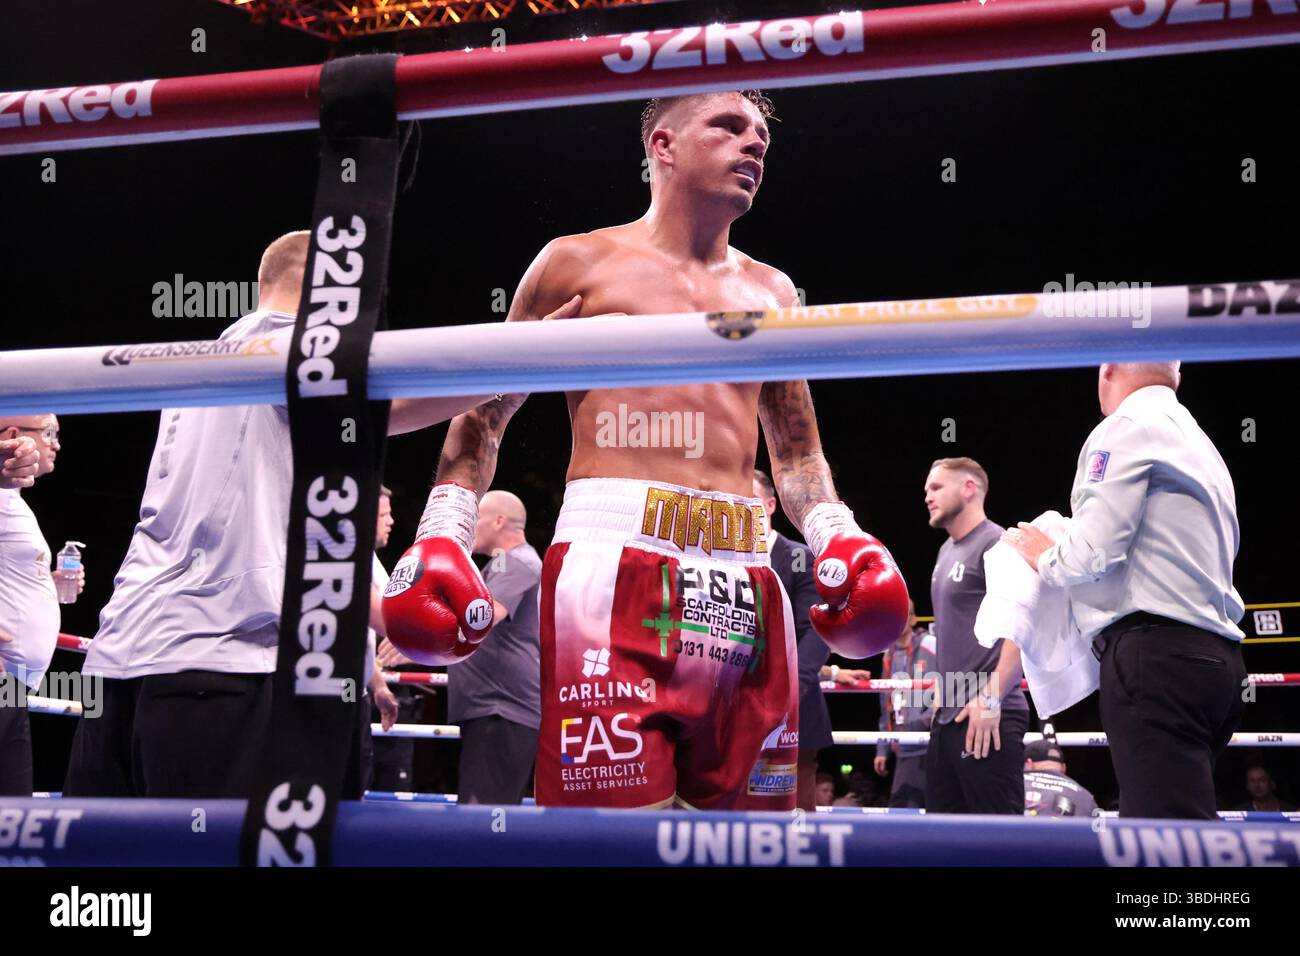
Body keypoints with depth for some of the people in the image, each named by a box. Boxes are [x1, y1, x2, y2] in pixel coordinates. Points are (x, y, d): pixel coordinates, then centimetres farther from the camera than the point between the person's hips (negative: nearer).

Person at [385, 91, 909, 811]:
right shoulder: (582, 262, 10)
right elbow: (483, 414, 11)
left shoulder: (770, 293, 21)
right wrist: (441, 536, -1)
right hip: (615, 557, -4)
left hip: (745, 576, 5)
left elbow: (798, 454, 26)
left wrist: (837, 537, 7)